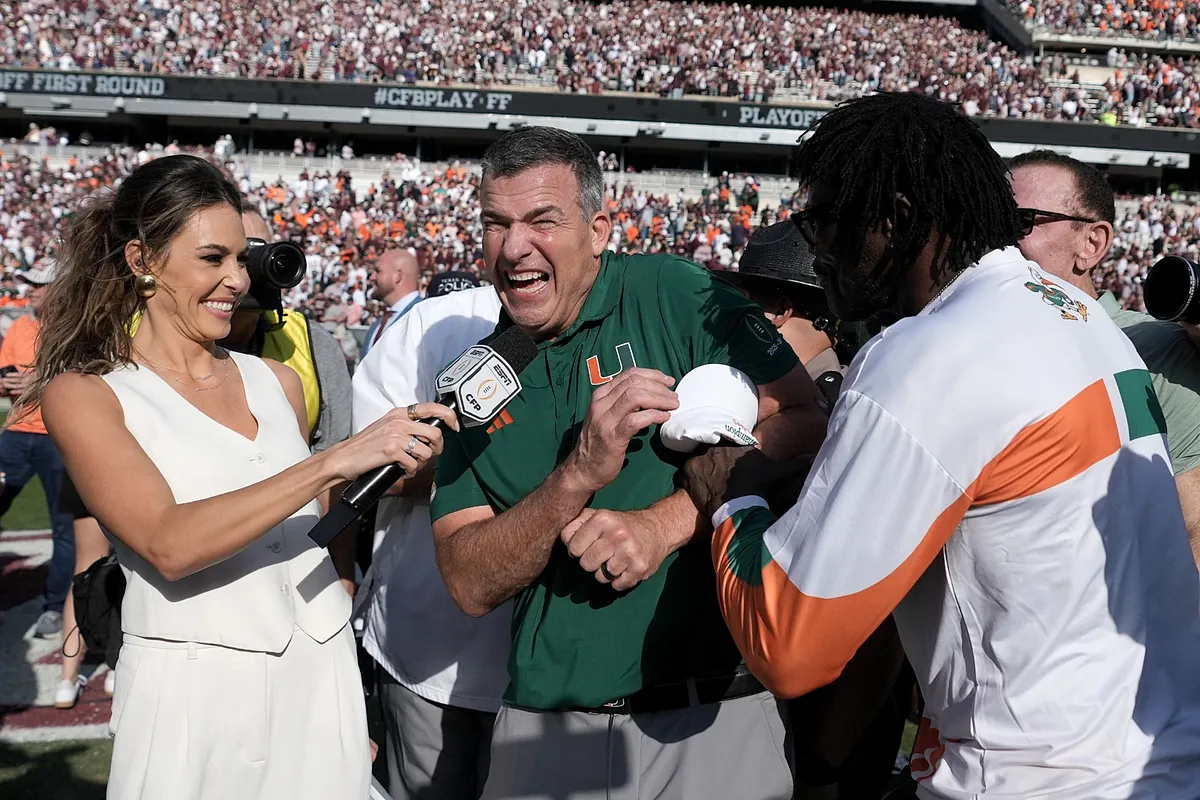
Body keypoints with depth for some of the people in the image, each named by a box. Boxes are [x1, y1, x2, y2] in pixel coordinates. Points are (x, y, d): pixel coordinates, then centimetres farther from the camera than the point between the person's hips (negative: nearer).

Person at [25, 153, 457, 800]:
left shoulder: (277, 381, 8)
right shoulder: (83, 394, -4)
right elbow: (169, 545, -20)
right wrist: (334, 460, -25)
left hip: (322, 679, 4)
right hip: (191, 697, -4)